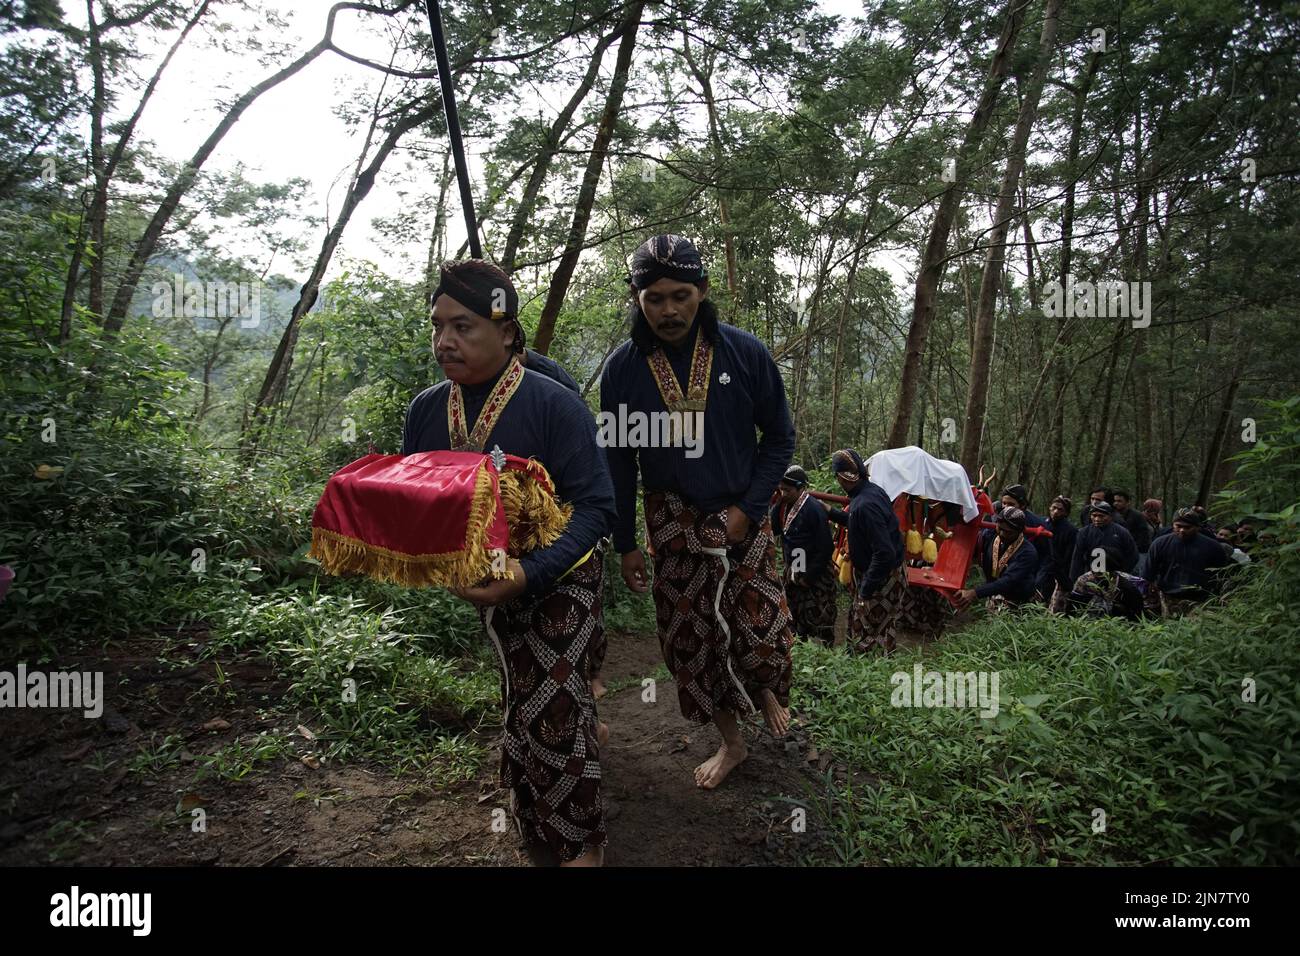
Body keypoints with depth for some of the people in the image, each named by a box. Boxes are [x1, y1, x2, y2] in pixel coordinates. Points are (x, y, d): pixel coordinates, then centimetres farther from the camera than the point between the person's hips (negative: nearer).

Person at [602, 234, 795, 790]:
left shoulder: (745, 353, -9)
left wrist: (747, 509, -8)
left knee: (760, 631, -4)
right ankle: (731, 741, 30)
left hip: (742, 519, -1)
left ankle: (767, 690, 34)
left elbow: (779, 438, 1)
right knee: (691, 639, 7)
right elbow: (618, 462, 2)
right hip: (673, 525, 1)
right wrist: (626, 545, 3)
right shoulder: (623, 368, -6)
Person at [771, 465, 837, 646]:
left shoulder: (814, 509, -17)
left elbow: (825, 548, -17)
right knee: (797, 622, 16)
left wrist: (808, 577, -15)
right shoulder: (783, 506, 6)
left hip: (815, 578, -7)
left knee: (820, 625, -3)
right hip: (793, 575, 7)